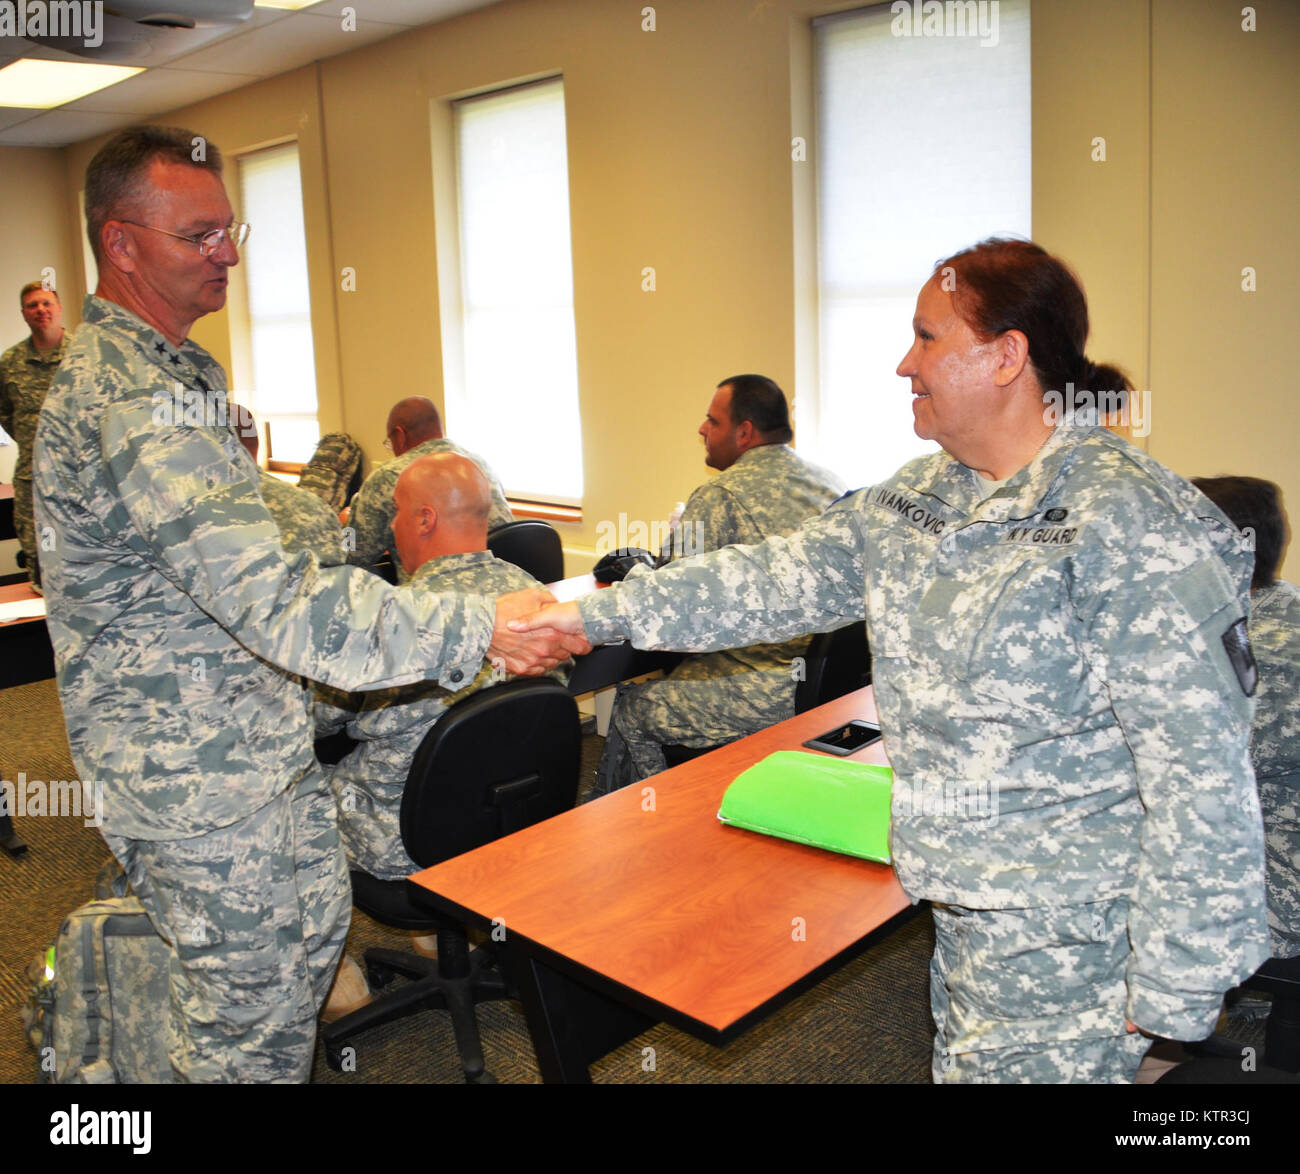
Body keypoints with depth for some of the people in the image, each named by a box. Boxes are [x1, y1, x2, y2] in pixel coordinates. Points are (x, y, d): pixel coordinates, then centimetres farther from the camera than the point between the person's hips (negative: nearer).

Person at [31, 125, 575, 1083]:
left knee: (316, 922, 24)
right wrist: (479, 629, -36)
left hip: (262, 740, 10)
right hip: (196, 777, -10)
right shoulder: (126, 402, -27)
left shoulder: (178, 370, 10)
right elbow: (272, 603, -36)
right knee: (246, 1013, 7)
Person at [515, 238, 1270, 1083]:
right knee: (964, 1062, 19)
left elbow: (1199, 766, -19)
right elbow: (777, 580, 8)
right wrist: (596, 616, 6)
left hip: (1074, 933, -7)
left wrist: (1178, 982, -17)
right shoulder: (917, 501, 6)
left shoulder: (1133, 523, -19)